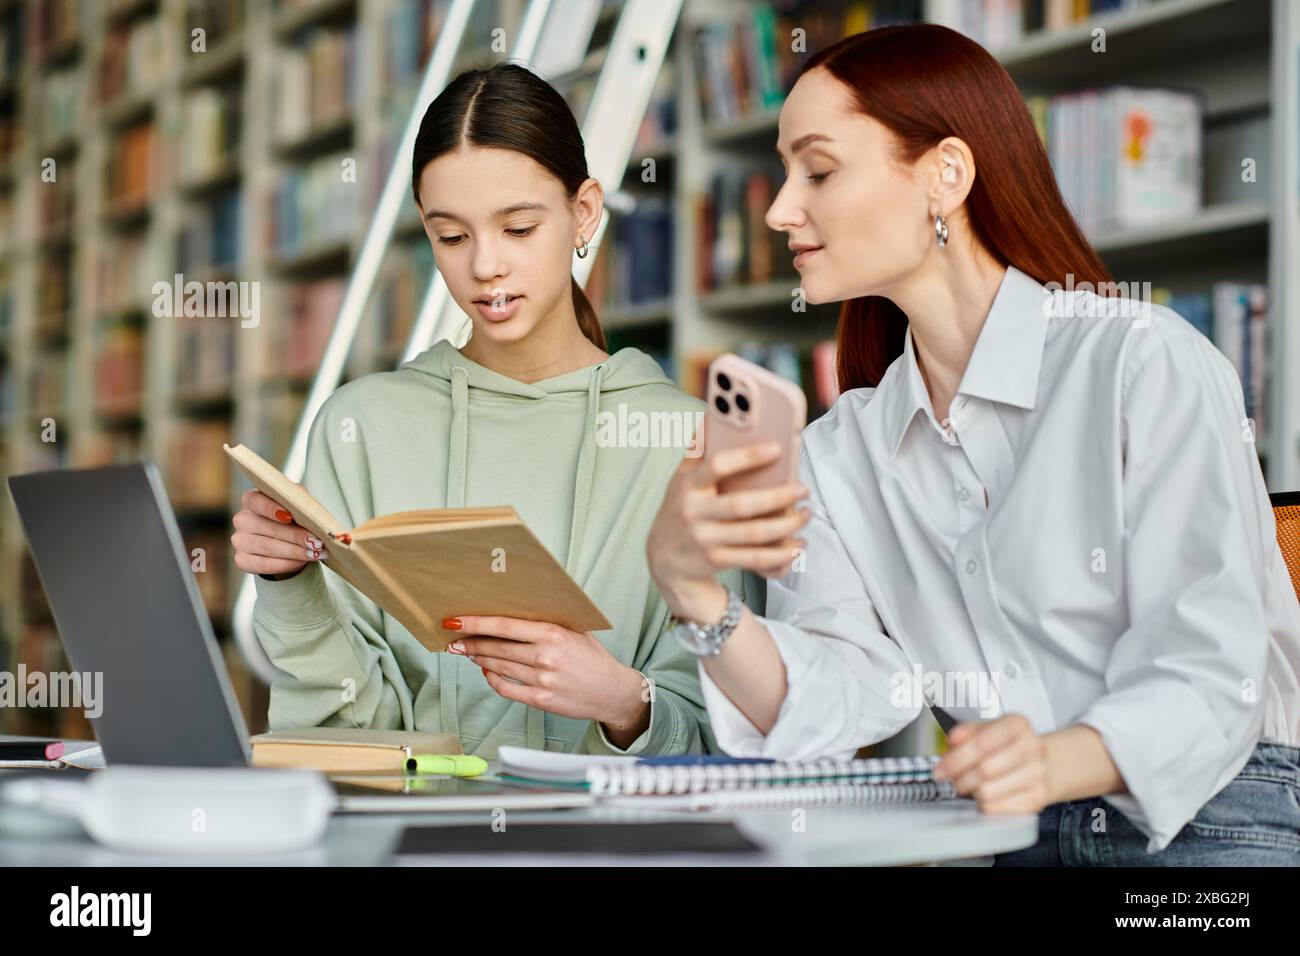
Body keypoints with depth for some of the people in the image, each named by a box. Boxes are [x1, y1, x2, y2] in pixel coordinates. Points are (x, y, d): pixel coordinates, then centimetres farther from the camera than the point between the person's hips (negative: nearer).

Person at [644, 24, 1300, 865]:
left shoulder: (1146, 362, -7)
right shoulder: (840, 455, 12)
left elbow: (1204, 677, -16)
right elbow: (846, 696, -3)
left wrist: (1053, 761, -35)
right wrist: (693, 591, -21)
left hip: (1213, 819, -4)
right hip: (1006, 838, 4)